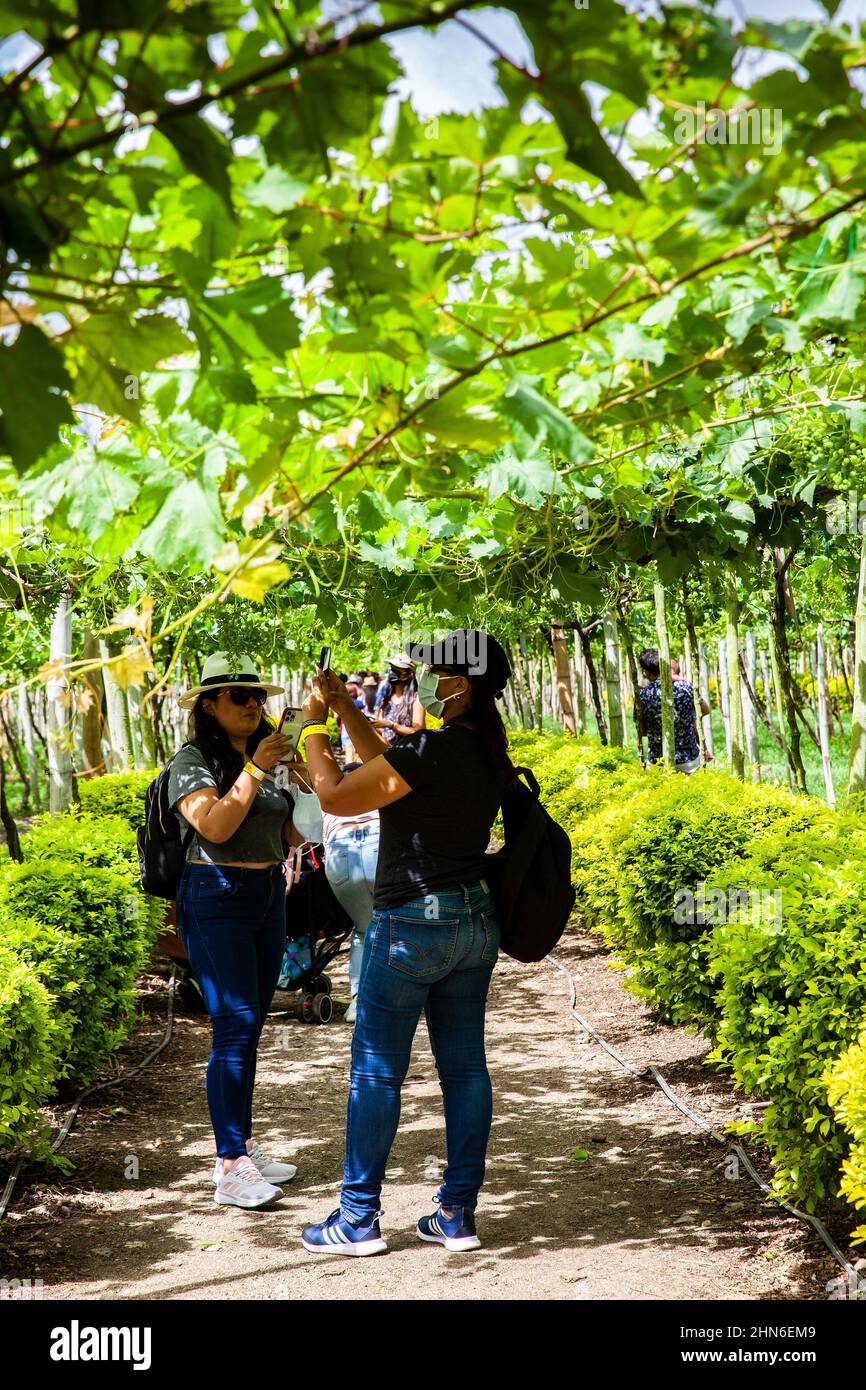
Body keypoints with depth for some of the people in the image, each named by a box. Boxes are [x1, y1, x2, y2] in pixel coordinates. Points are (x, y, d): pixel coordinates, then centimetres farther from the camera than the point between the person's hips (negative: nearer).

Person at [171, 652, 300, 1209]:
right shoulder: (193, 761, -8)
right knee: (235, 1025, -13)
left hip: (269, 895, 7)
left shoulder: (268, 757, 13)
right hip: (216, 897, -7)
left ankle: (243, 1147, 19)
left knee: (250, 1027, 11)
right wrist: (255, 769, -21)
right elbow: (216, 825, -22)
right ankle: (229, 1168, -11)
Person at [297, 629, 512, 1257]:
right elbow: (390, 765, 20)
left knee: (377, 1068, 3)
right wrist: (346, 707, 17)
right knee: (464, 1065, 10)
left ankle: (359, 1218, 10)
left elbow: (336, 796, -14)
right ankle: (459, 1214, 16)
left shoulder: (431, 749, -20)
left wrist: (314, 724, -1)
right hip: (476, 918, 8)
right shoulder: (488, 752, 6)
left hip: (415, 922, -8)